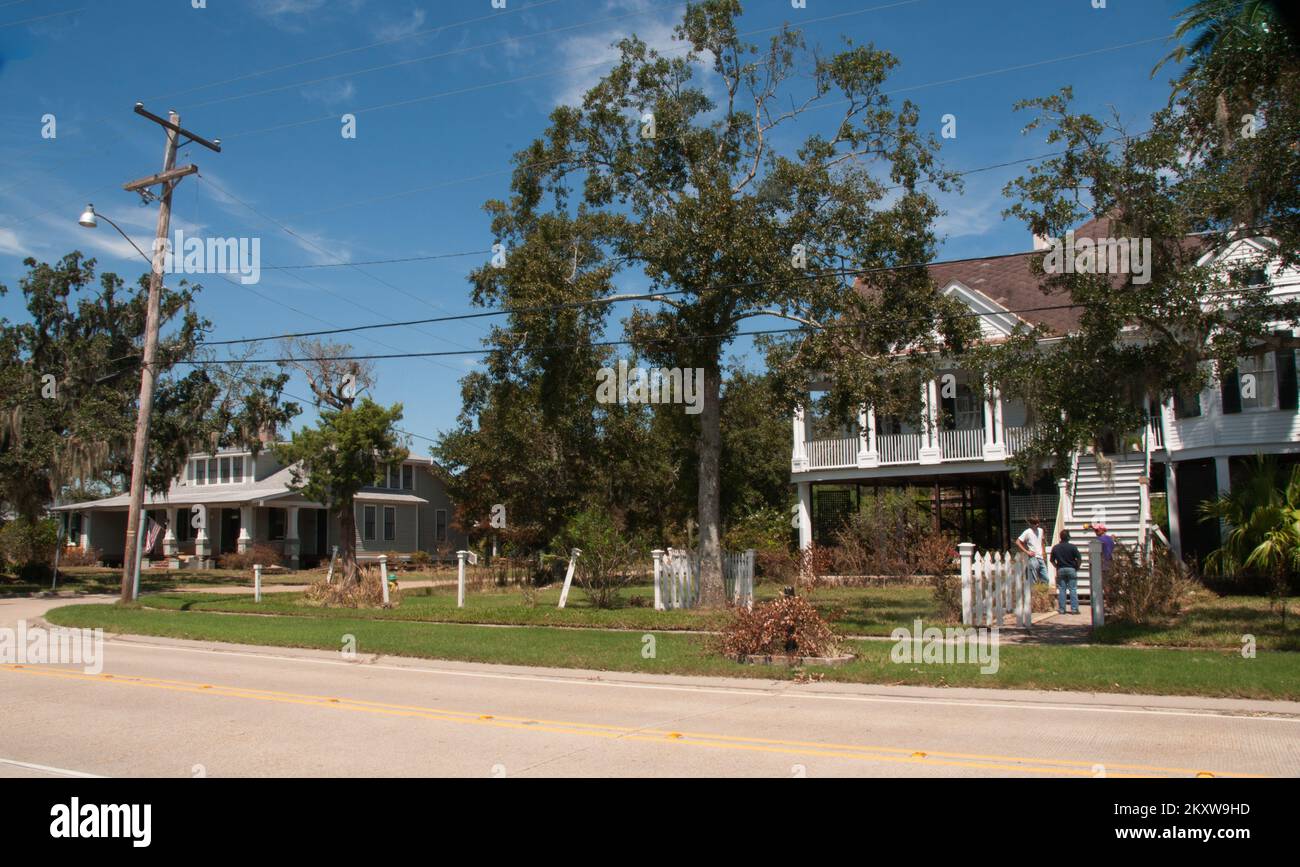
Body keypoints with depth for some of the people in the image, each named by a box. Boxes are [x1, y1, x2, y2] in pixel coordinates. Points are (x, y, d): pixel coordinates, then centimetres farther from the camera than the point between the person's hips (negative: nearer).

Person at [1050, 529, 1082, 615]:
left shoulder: (1055, 547, 0)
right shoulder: (1072, 547, -9)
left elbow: (1052, 560, 6)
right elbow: (1079, 559, -10)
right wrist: (1077, 567, 4)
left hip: (1060, 570, 2)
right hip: (1071, 569, -2)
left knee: (1061, 590, 5)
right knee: (1073, 589, 2)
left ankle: (1061, 609, 6)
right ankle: (1074, 608, 1)